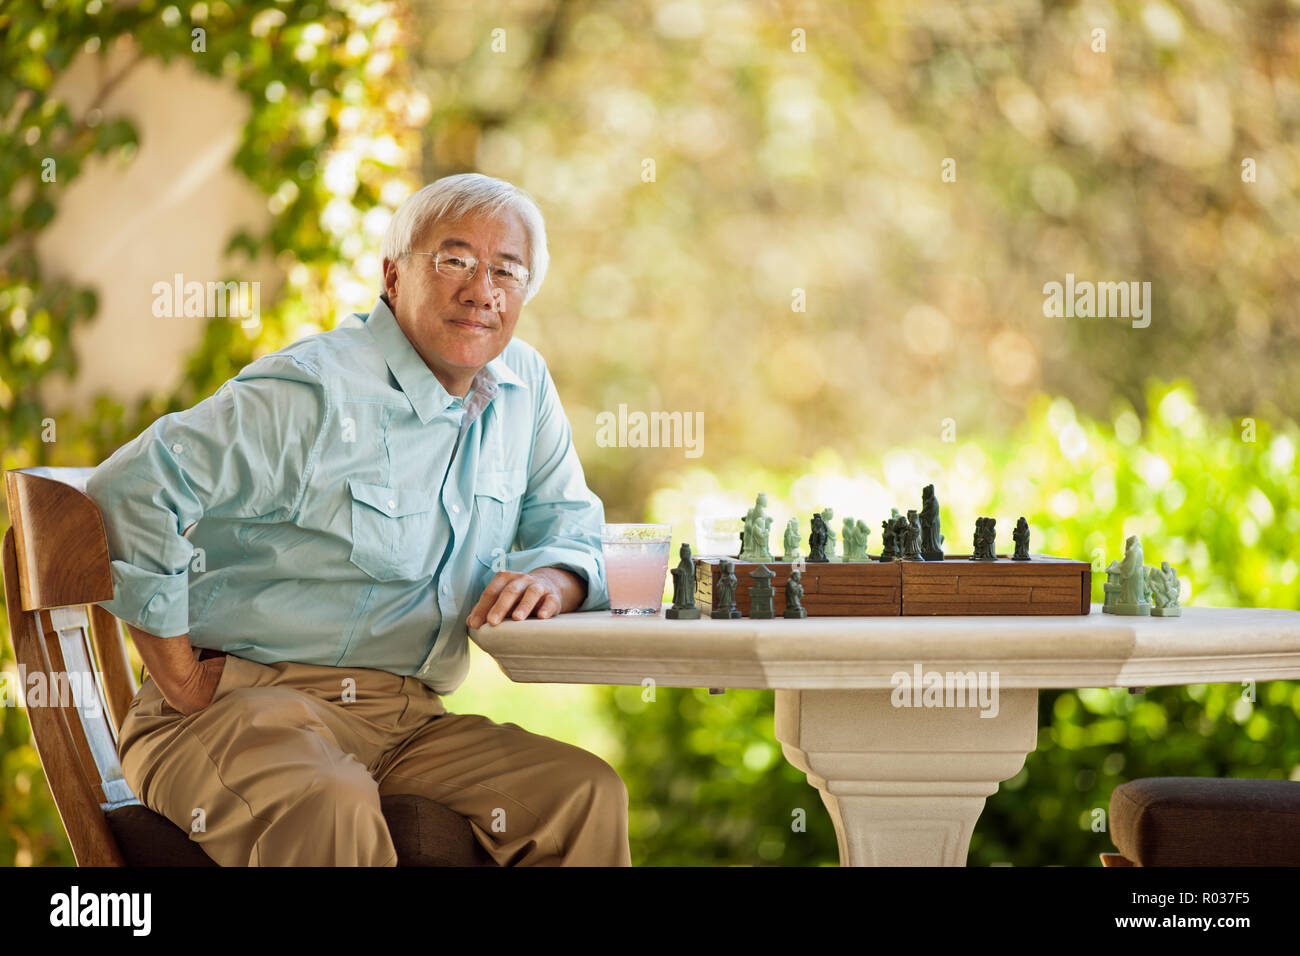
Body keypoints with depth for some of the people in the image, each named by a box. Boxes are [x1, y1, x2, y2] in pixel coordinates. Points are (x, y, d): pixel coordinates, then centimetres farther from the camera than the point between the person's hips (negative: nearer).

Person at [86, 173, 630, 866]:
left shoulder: (524, 386, 12)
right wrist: (182, 686, -14)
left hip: (406, 719, 7)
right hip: (249, 701, -7)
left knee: (587, 793, -16)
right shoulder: (316, 392, -12)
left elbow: (572, 525, 21)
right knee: (330, 810, -39)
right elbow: (133, 490, -17)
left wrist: (555, 577, -6)